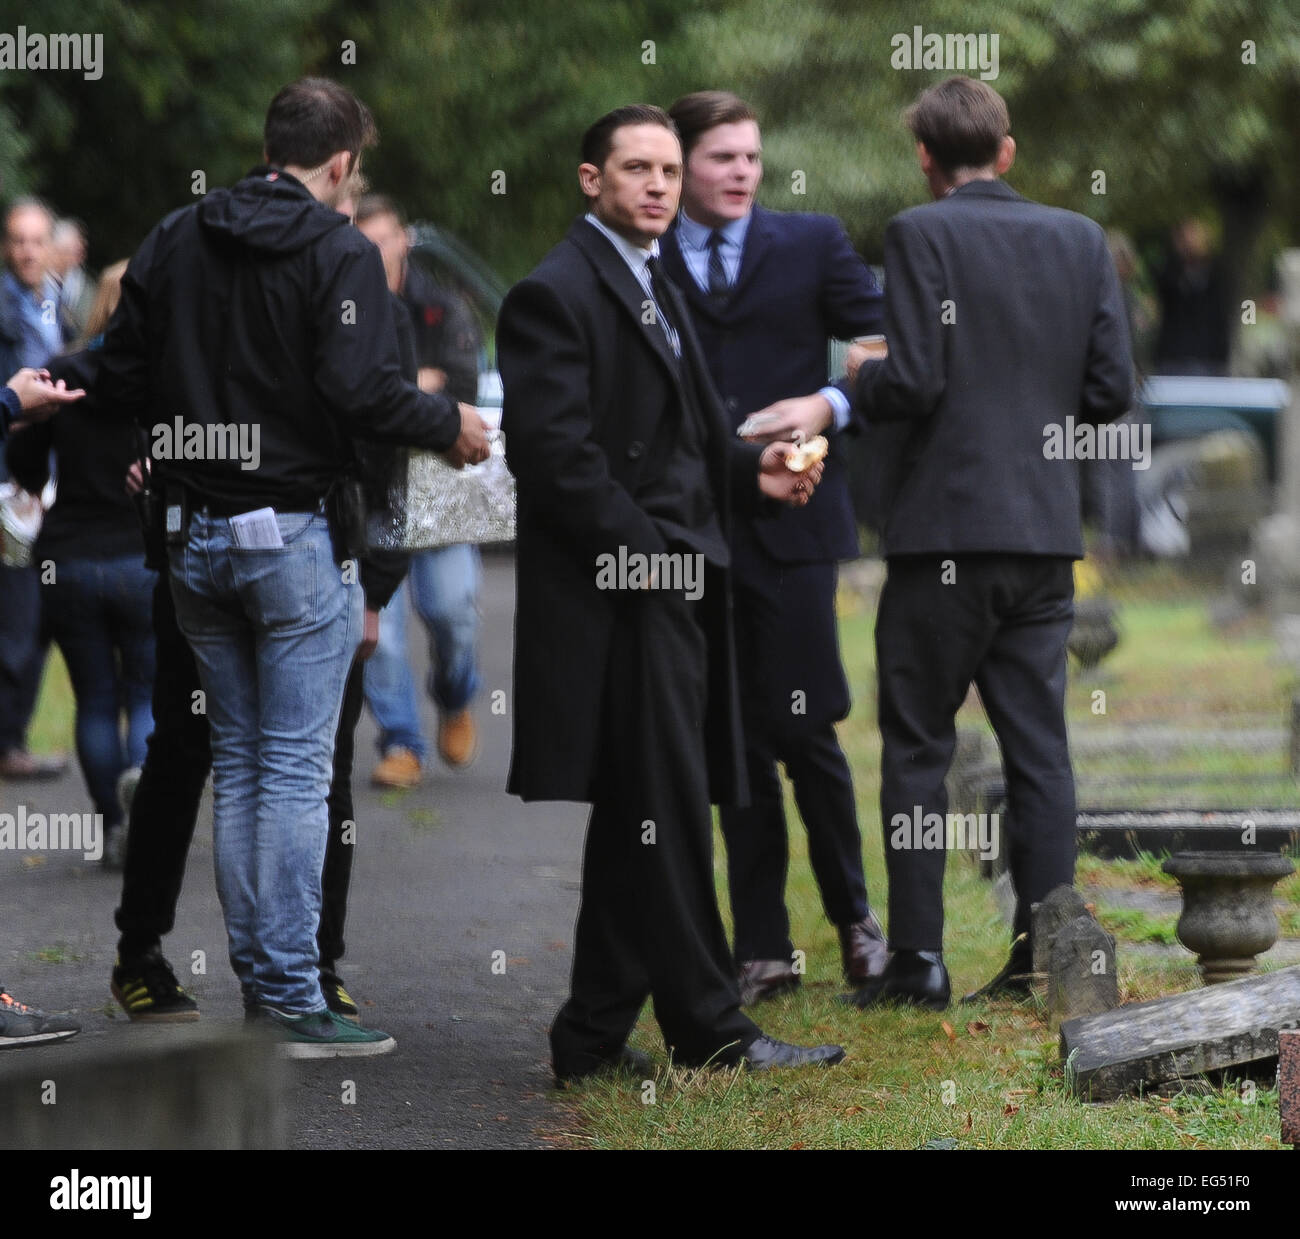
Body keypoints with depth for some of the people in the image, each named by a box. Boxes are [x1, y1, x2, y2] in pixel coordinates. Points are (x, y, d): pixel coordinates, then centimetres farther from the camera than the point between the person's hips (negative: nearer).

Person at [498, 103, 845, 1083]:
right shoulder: (556, 293, -10)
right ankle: (708, 1029, -1)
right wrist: (642, 553, -18)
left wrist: (751, 470, 9)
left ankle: (593, 1038, 15)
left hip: (674, 586, 10)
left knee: (635, 825, 11)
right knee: (668, 817, -6)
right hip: (626, 595, -10)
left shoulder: (655, 288, 21)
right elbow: (552, 450, -18)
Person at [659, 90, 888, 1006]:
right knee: (735, 745, 5)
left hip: (789, 522, -1)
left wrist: (832, 407, -14)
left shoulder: (812, 246, 6)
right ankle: (763, 949, 10)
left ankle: (855, 918, 15)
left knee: (804, 730, -5)